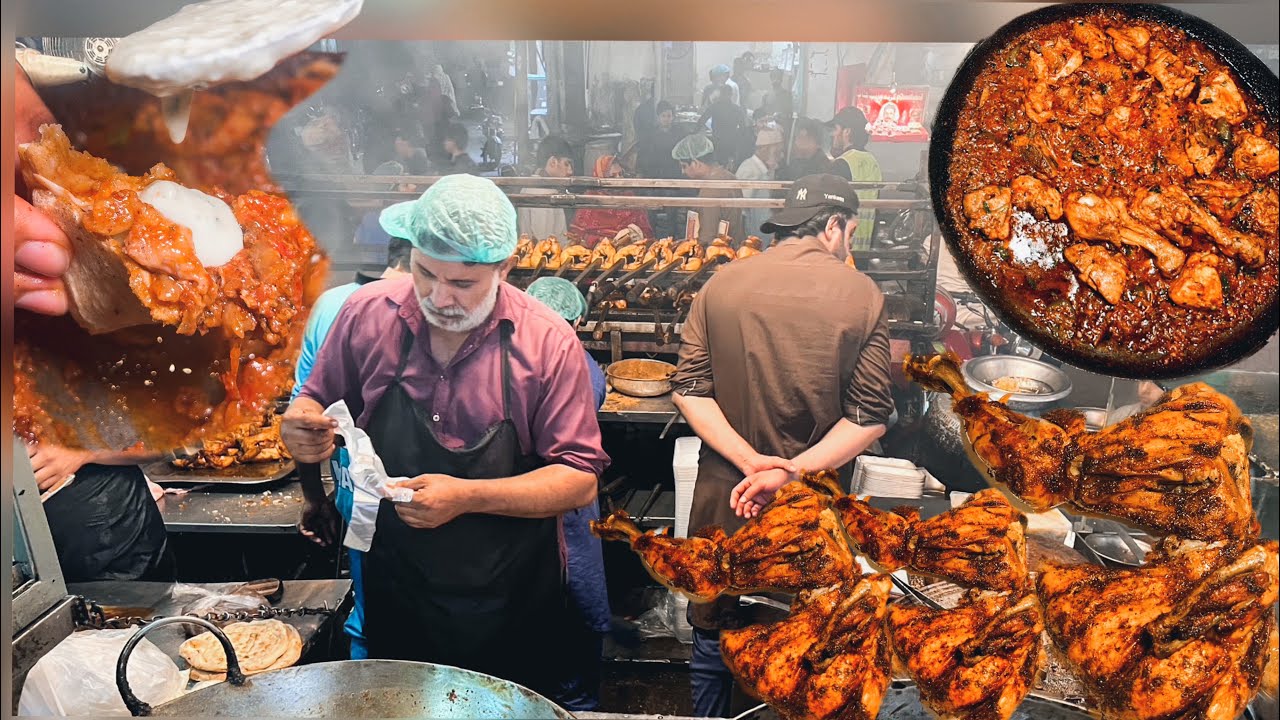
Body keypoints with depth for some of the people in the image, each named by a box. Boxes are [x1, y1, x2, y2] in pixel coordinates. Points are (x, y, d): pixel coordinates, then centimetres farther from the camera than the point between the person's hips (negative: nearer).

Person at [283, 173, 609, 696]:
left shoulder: (548, 342, -14)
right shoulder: (367, 314, -7)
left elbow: (579, 480, -13)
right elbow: (315, 404, 8)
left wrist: (468, 496, -25)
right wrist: (301, 428, -16)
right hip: (393, 590, 2)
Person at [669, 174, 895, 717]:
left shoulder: (721, 284, -4)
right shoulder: (863, 295, -9)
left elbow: (688, 391, -8)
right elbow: (870, 417, -12)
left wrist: (752, 461, -12)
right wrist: (792, 473, -15)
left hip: (725, 494, 1)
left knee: (713, 635, 20)